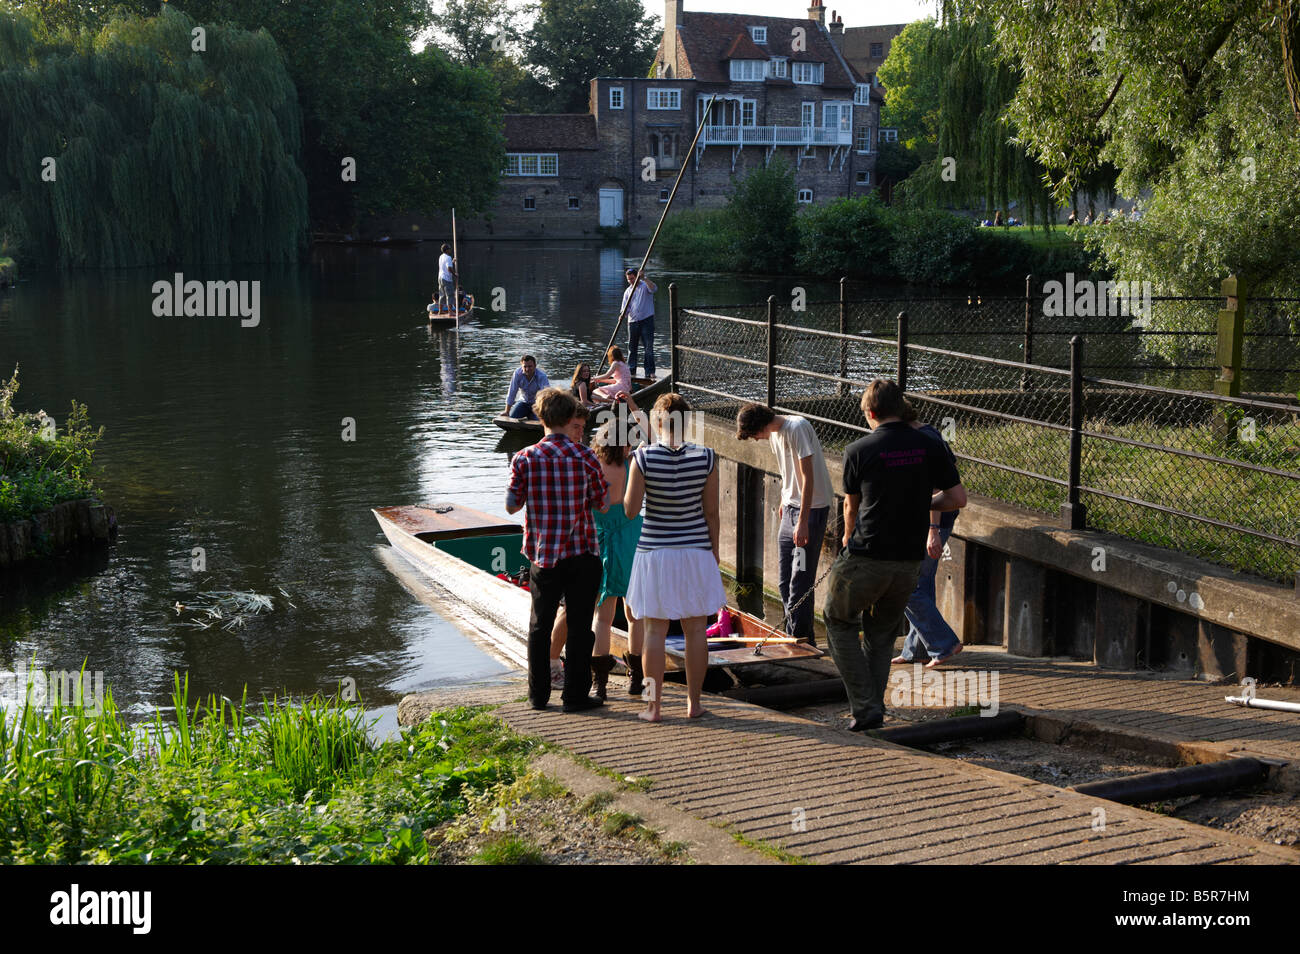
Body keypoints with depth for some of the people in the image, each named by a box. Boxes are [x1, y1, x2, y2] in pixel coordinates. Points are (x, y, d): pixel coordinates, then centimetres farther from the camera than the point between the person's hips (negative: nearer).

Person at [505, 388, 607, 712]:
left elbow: (511, 506, -4)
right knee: (579, 625, 6)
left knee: (540, 625, 13)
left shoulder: (524, 459, -6)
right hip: (582, 553, -1)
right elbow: (601, 502, 0)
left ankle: (539, 694, 19)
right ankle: (575, 695, 8)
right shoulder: (585, 457, -8)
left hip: (543, 555, 2)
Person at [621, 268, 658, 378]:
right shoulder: (628, 291, 15)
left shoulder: (645, 285, 2)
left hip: (647, 320, -4)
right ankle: (631, 370, 17)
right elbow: (625, 307, 9)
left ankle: (650, 371, -6)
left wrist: (644, 278, -30)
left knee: (649, 346, -6)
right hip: (633, 322, 4)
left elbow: (654, 288, -21)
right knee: (632, 347, 8)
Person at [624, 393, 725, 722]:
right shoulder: (705, 458, -6)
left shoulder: (644, 458, -11)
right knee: (695, 630, 10)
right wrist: (714, 556, 9)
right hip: (696, 552, 1)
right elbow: (711, 513, -1)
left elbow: (630, 510, -9)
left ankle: (653, 705, 9)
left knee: (655, 630, 6)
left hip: (655, 553, -1)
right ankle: (694, 703, 16)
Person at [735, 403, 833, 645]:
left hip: (812, 507, -9)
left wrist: (803, 521, -23)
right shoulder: (774, 433, 9)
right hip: (791, 507, 9)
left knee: (800, 580, -7)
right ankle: (793, 636, 21)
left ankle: (801, 640, -1)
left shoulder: (797, 428, -19)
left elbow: (808, 476, -21)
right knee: (785, 581, 11)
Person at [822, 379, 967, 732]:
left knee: (840, 623, 15)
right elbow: (958, 498, 3)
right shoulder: (930, 447, 1)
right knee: (882, 633, 21)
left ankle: (865, 706, 5)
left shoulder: (858, 451, -5)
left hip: (866, 557, -4)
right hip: (909, 560, 4)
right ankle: (874, 707, 20)